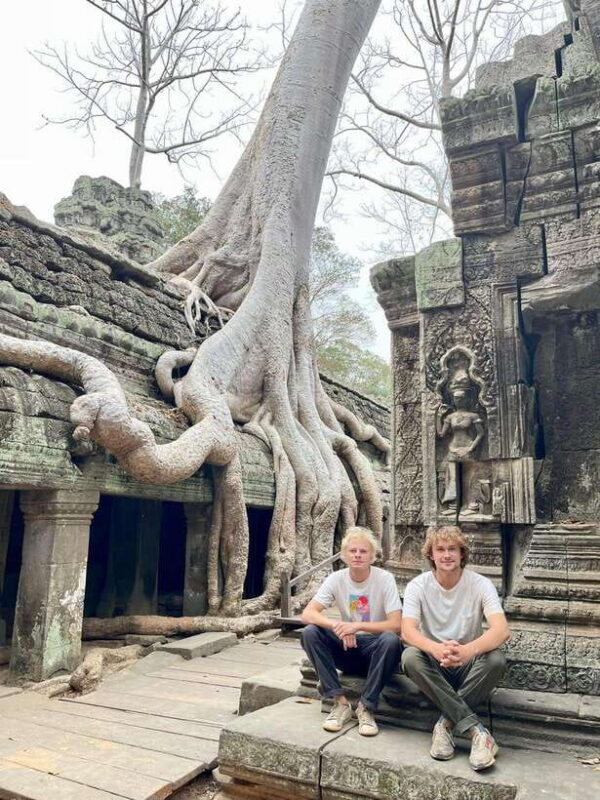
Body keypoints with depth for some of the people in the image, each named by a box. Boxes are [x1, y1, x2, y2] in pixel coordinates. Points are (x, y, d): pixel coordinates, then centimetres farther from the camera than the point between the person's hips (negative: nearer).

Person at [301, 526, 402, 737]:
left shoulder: (384, 579, -13)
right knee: (310, 632, -22)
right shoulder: (336, 579, -7)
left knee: (391, 640, -35)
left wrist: (357, 626, -30)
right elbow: (307, 614, -16)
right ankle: (340, 702, -15)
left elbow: (396, 625, -20)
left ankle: (366, 707, -18)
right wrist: (337, 626, -33)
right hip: (347, 647, 3)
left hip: (375, 648, -2)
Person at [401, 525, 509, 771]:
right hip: (434, 664, 0)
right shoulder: (418, 585, -9)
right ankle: (476, 730, -28)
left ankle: (446, 723, -20)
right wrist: (436, 649, -45)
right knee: (410, 657, -32)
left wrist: (468, 650, -46)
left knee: (496, 659, -31)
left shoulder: (480, 584, -11)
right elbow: (408, 630, -22)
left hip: (468, 664, 0)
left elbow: (502, 630, -25)